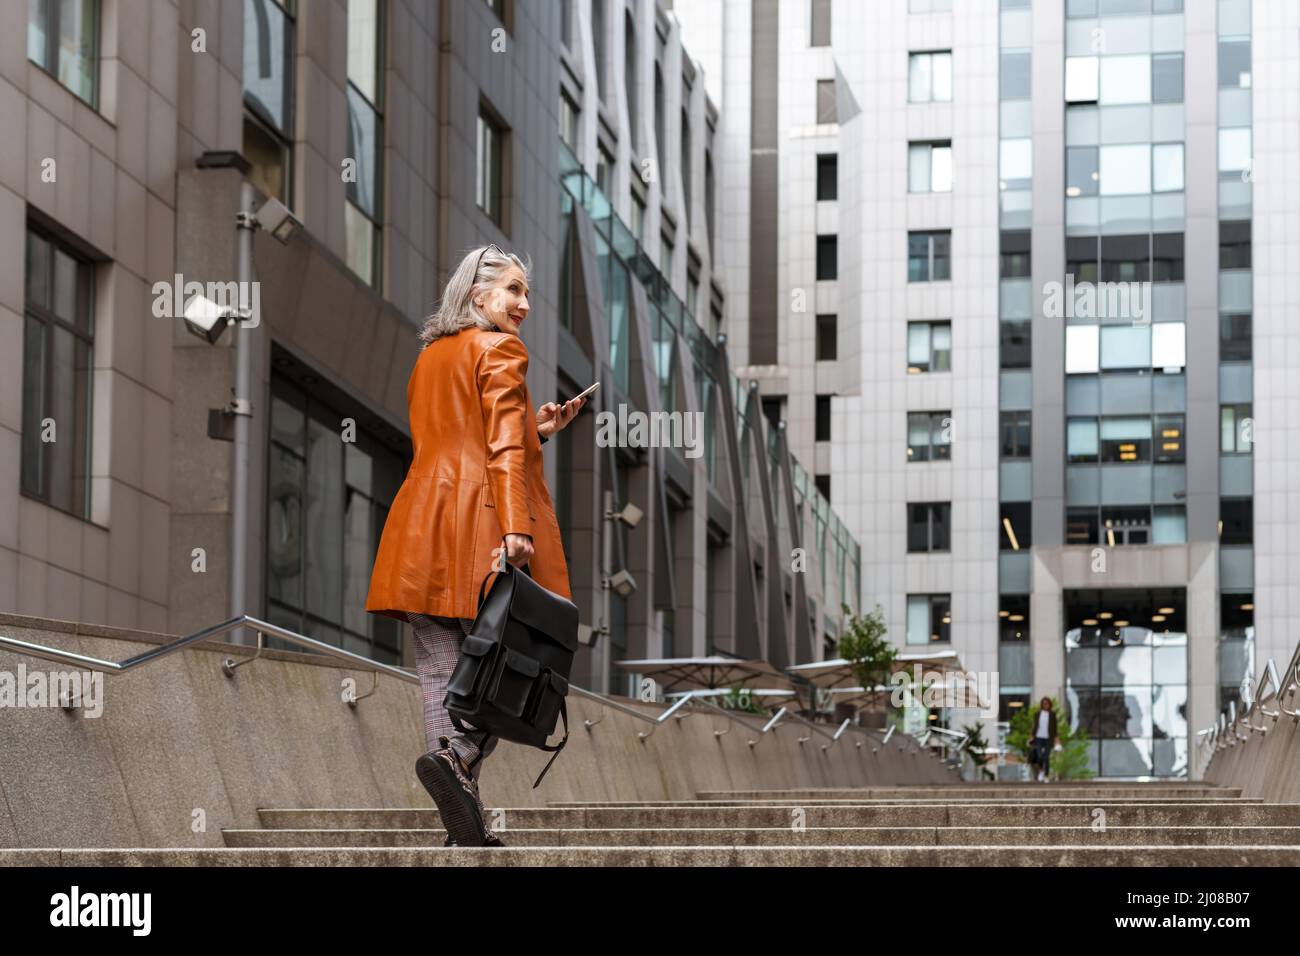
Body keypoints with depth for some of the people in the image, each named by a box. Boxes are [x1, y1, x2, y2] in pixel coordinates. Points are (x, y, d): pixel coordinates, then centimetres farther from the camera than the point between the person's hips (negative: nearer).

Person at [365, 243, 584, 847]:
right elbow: (504, 447, -12)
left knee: (439, 666, 1)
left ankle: (464, 831, -4)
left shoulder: (429, 358, 22)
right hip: (482, 525, -7)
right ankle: (456, 756, -29)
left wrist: (537, 429, 25)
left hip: (422, 521, 7)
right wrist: (516, 526, -19)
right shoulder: (501, 350, -1)